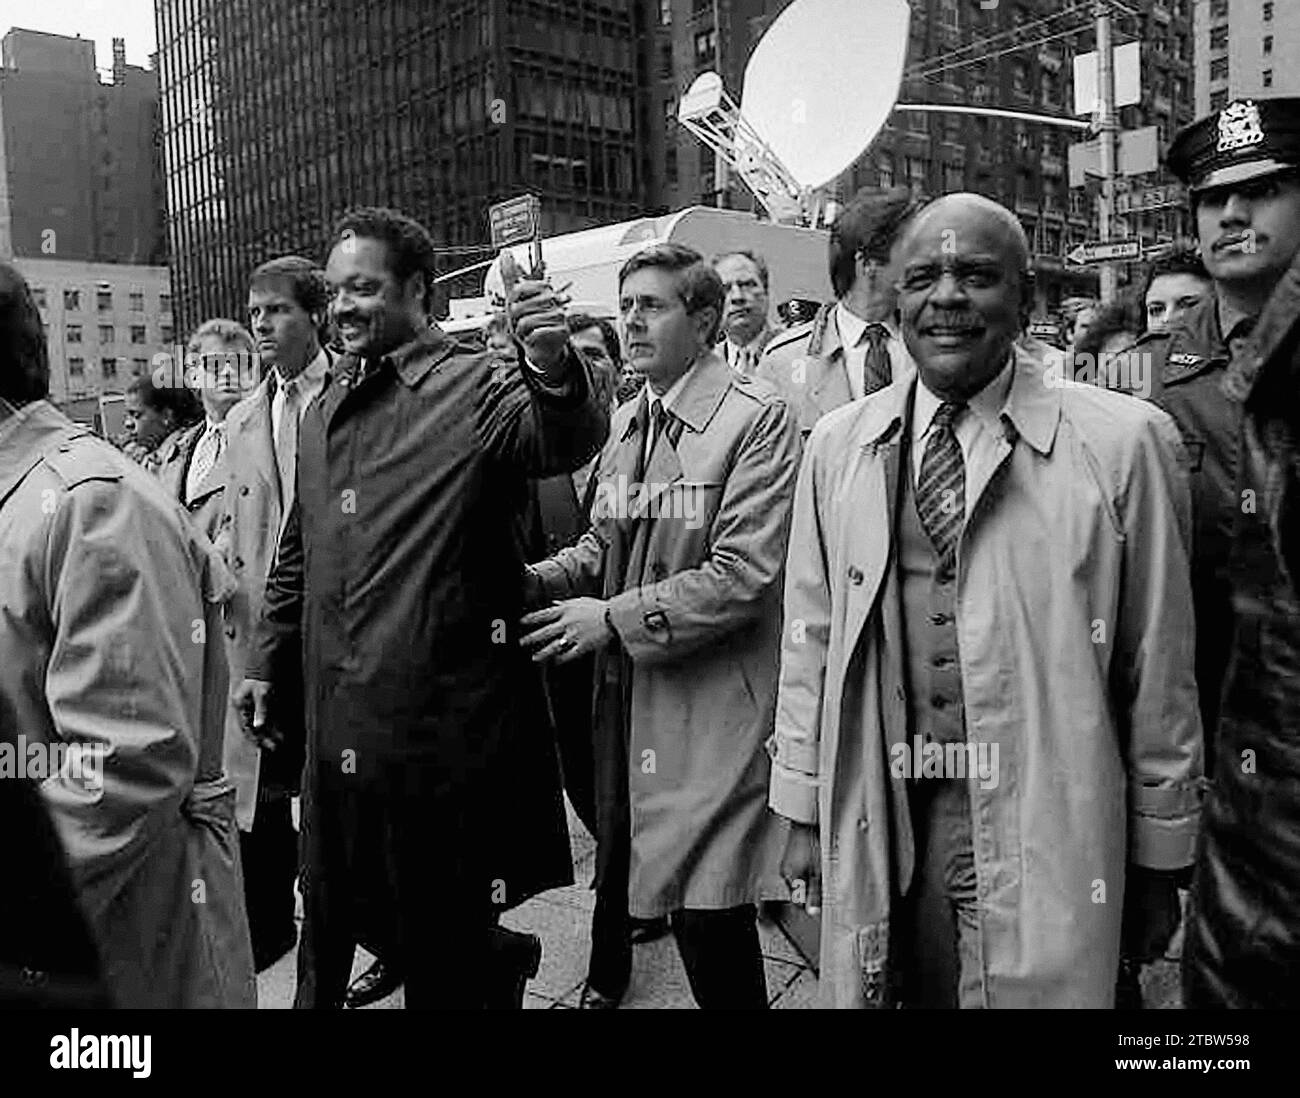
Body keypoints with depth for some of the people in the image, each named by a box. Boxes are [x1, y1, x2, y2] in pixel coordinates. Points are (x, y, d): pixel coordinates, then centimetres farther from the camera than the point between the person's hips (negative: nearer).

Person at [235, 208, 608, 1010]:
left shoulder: (474, 388, -8)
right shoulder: (326, 409, 12)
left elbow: (568, 439, -29)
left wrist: (554, 367, -49)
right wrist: (268, 660, 16)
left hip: (444, 720, -6)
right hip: (337, 723, 6)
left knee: (449, 938, 11)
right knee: (328, 914, 23)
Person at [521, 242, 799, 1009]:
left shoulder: (758, 418, -11)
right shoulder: (627, 421, 12)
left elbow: (742, 574, -18)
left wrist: (614, 617, -17)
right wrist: (541, 579, -2)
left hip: (711, 701, -7)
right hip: (627, 692, 7)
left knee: (707, 911, -3)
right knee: (621, 871, 20)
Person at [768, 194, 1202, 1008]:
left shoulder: (1123, 442, -6)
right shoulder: (838, 445, 3)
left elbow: (1158, 669, -2)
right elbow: (810, 638, 7)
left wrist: (1158, 858, 4)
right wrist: (803, 813, 8)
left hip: (1040, 824, -2)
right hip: (877, 818, 3)